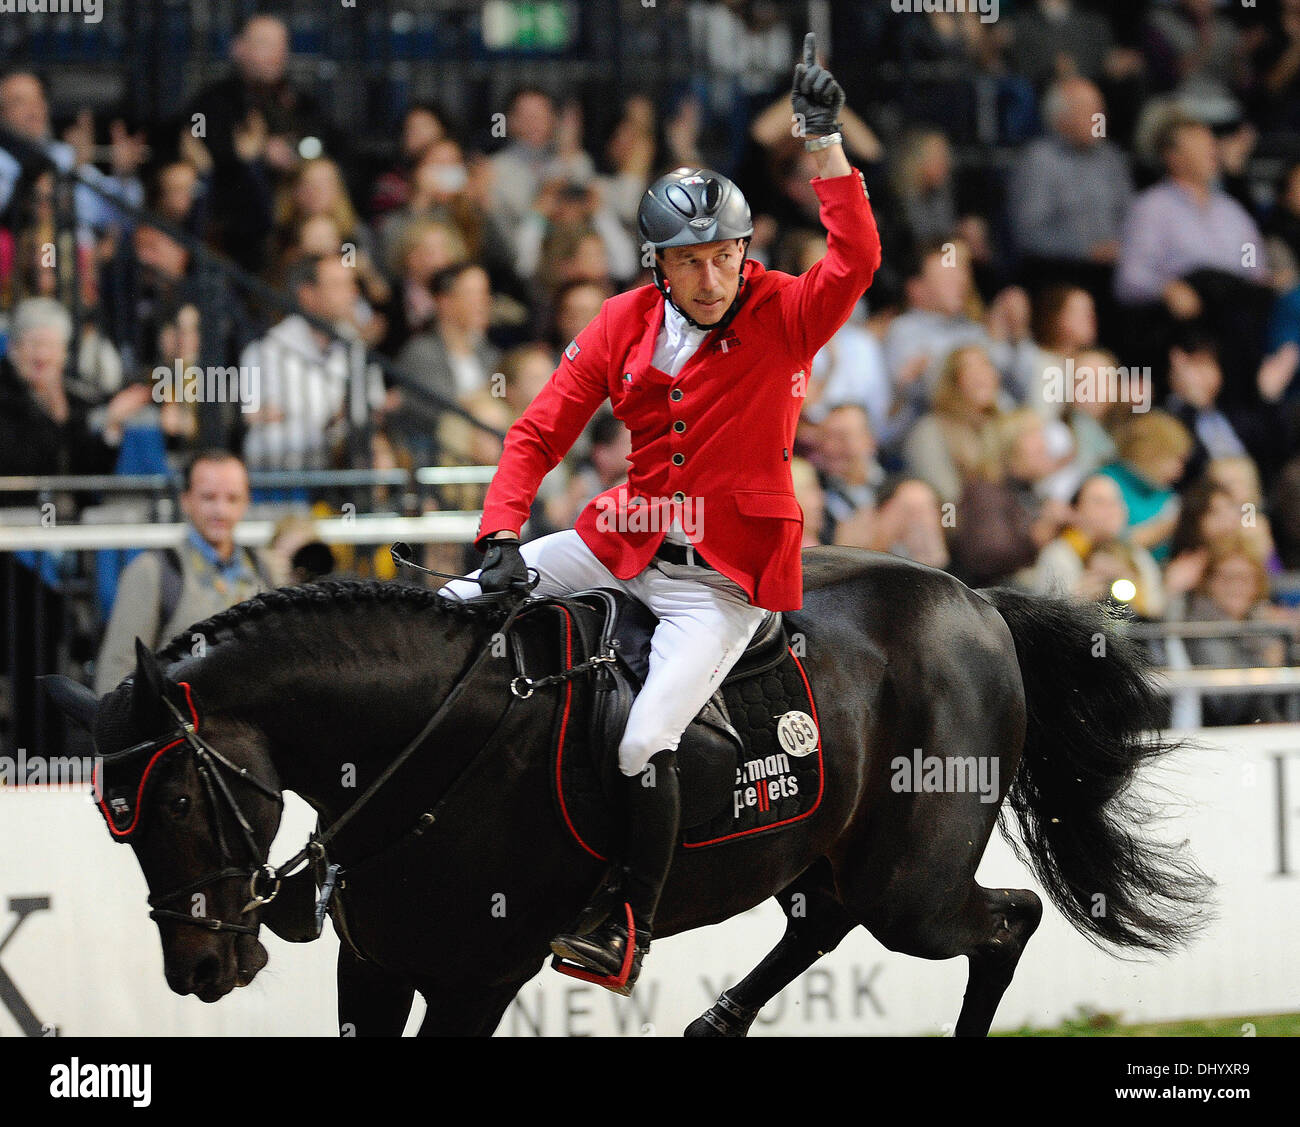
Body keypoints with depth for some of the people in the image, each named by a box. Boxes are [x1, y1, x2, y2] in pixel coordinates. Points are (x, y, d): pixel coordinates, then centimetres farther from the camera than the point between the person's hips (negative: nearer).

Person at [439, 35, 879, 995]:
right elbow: (539, 433, 0)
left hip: (723, 579, -5)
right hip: (625, 545, 5)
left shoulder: (782, 320, -10)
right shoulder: (625, 324, -2)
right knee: (458, 608, 0)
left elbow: (856, 260, -30)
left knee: (647, 750, -20)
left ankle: (628, 941, -8)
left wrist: (826, 140, -36)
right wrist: (502, 539, -13)